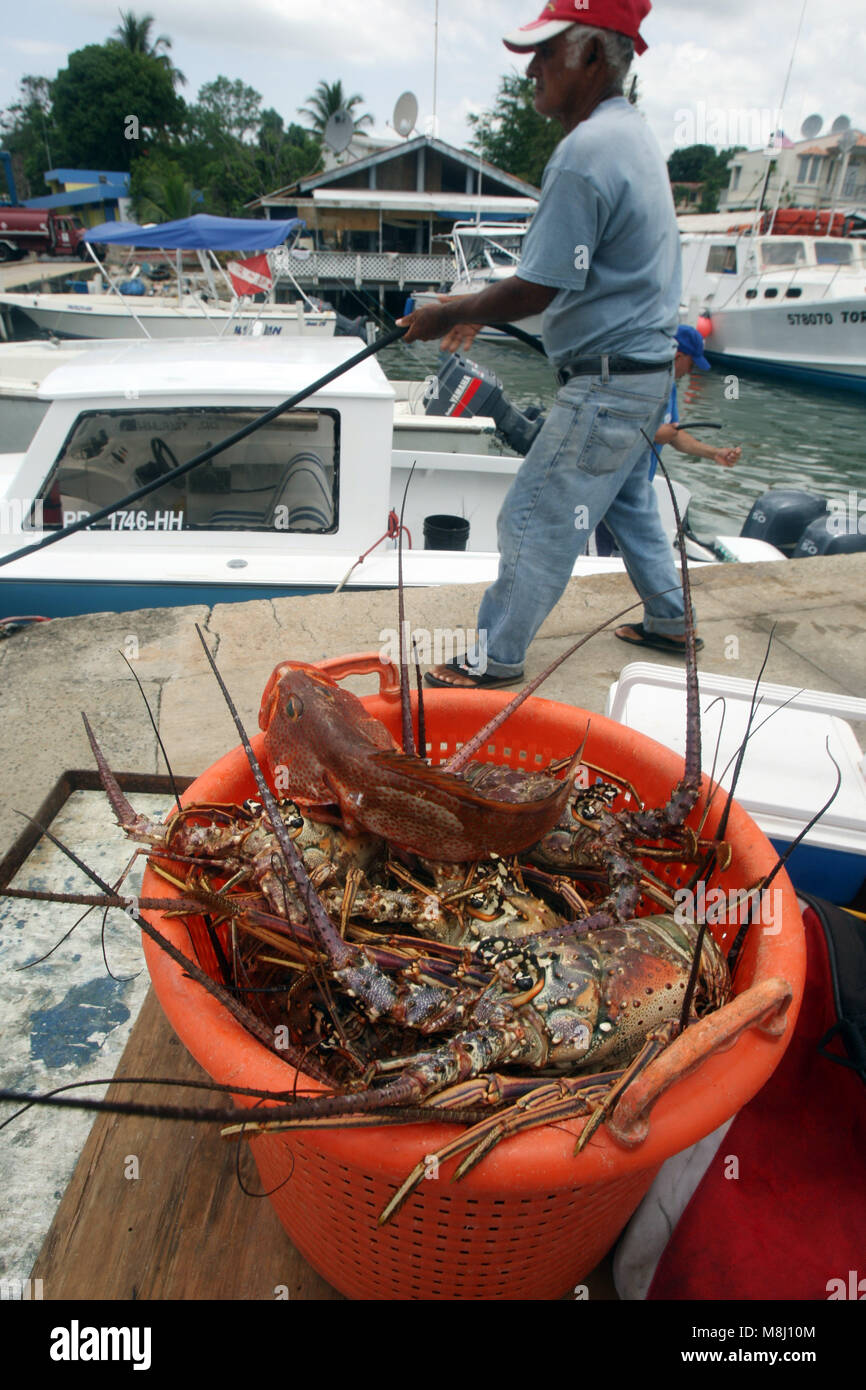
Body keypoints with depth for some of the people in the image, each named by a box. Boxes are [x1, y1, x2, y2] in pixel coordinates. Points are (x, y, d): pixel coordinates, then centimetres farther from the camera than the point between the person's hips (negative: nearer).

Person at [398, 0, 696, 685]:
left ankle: (496, 657, 10)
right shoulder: (633, 133, 13)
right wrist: (480, 308, 17)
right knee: (628, 498, 23)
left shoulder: (586, 151, -20)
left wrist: (451, 313, -7)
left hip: (608, 384, -10)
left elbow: (536, 291, -22)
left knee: (535, 521, -2)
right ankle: (669, 620, 37)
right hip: (649, 368, 10)